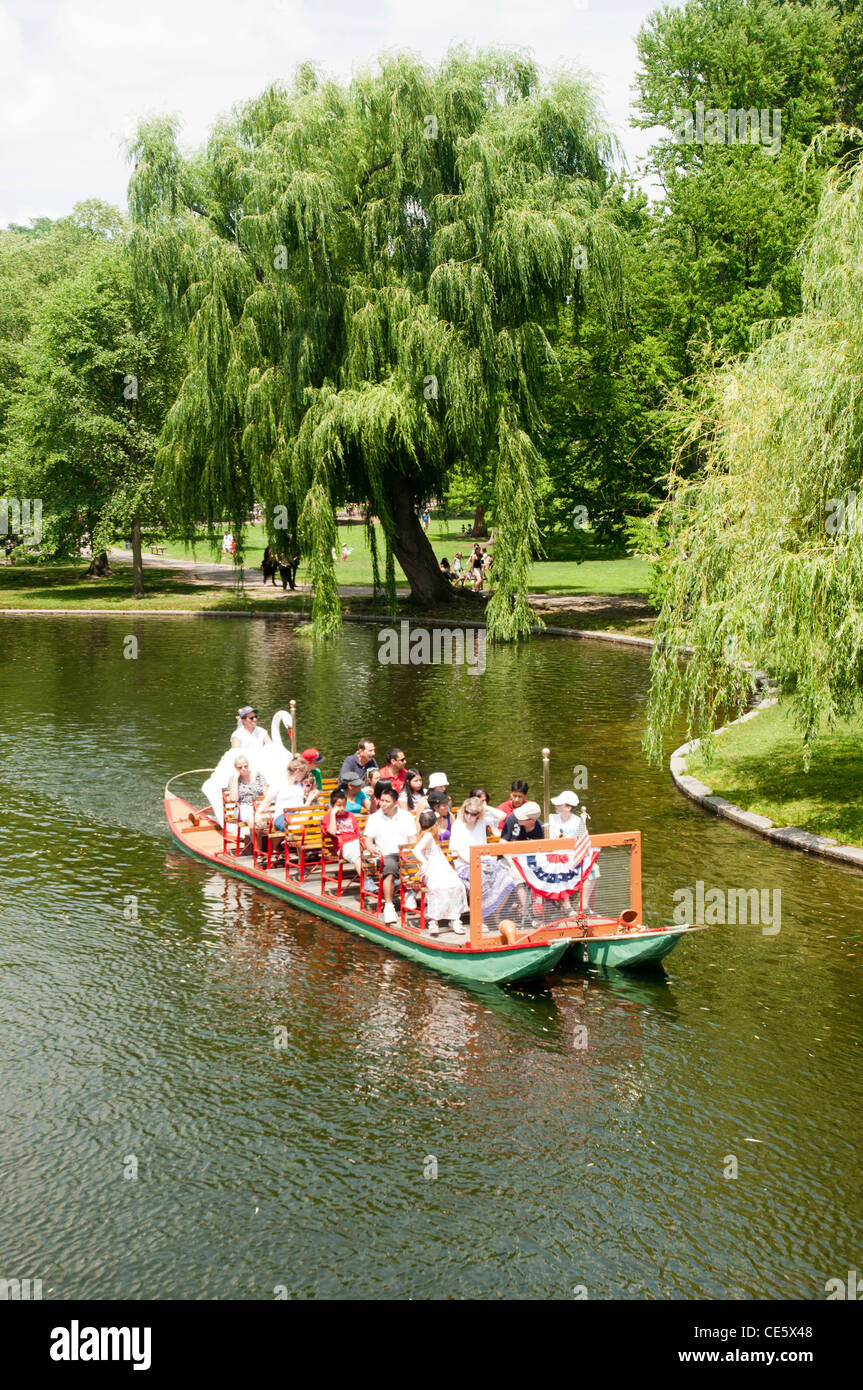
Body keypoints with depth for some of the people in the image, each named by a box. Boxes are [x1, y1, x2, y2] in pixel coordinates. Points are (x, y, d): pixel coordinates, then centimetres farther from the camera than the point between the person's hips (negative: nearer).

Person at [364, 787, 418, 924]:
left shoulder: (406, 816, 15)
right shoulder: (374, 818, 13)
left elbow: (413, 839, 11)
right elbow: (368, 840, 9)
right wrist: (371, 847, -15)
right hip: (386, 855, -1)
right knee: (389, 869, -37)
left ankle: (409, 893, -7)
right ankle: (388, 905, -37)